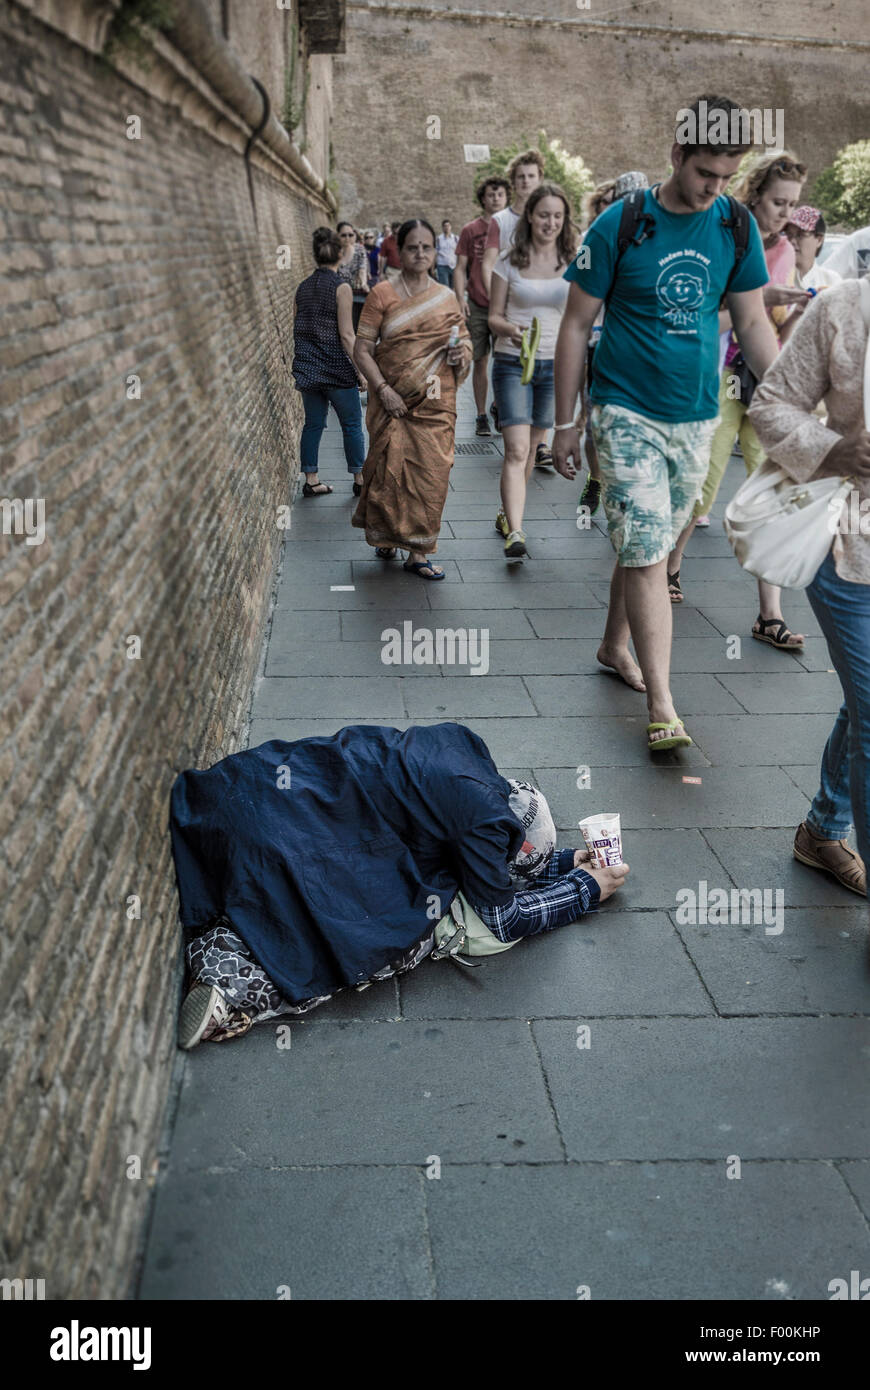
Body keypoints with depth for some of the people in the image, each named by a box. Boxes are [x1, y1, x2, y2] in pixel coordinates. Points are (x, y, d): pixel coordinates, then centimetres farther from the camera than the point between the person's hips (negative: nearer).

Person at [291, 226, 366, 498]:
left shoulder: (303, 287, 6)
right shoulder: (341, 288, -12)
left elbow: (297, 329, 12)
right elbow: (346, 335, -15)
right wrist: (360, 369, -9)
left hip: (308, 367, 5)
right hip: (337, 368, -5)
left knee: (313, 423, 12)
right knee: (352, 425, 7)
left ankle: (311, 480, 14)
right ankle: (359, 480, 14)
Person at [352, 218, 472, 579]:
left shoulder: (446, 297, 10)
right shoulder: (382, 295, 1)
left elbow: (465, 339, 19)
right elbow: (362, 350, -3)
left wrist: (461, 353, -5)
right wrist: (382, 389, -15)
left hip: (435, 401, 2)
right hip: (392, 399, -2)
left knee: (431, 474, -2)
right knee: (389, 468, 0)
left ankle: (418, 552, 7)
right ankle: (385, 536, 25)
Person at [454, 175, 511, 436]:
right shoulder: (470, 230, 5)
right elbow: (460, 268, 6)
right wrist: (460, 300, -7)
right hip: (477, 307, 0)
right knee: (480, 362, 4)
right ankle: (481, 416, 12)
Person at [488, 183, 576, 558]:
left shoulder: (574, 263, 5)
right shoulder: (509, 262, 1)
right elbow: (494, 316, 3)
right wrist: (509, 328, -19)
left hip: (555, 365, 2)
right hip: (512, 362, -2)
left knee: (531, 447, 11)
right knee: (516, 450, -12)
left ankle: (507, 511, 29)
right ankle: (514, 531, -17)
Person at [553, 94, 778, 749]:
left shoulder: (737, 227, 2)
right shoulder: (620, 225, -9)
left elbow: (753, 324, 10)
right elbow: (577, 325, -3)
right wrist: (565, 422, -4)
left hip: (697, 415, 4)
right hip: (627, 412, -4)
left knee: (649, 545, 15)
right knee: (646, 553, -11)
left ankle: (615, 645, 37)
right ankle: (662, 708, -8)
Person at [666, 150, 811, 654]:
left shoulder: (784, 250, 12)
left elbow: (781, 331, 14)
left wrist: (803, 310, -6)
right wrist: (762, 298, -22)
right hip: (720, 380, -5)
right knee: (704, 490, 1)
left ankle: (771, 615, 3)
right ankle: (670, 567, 30)